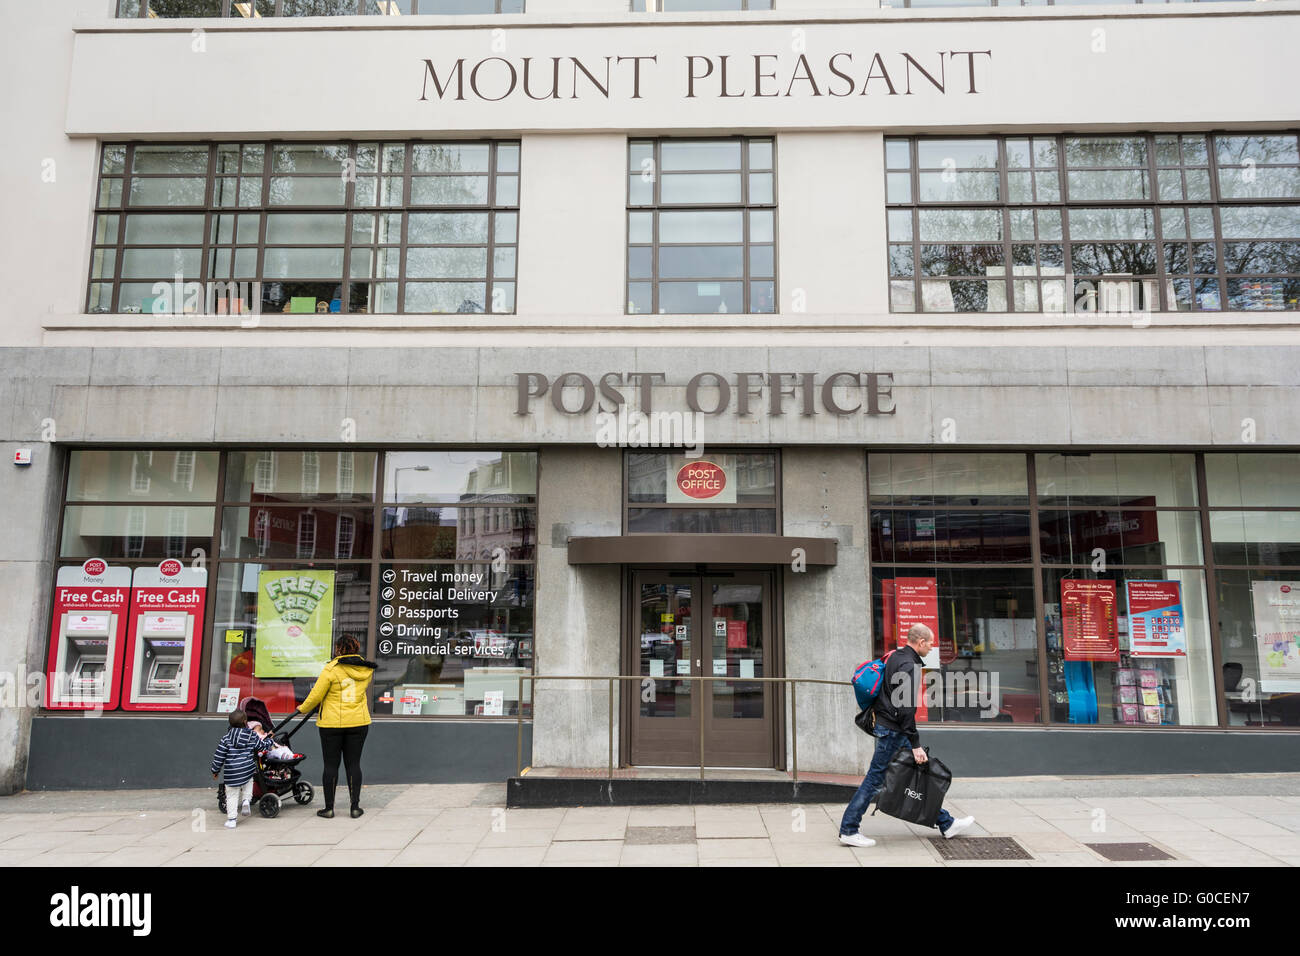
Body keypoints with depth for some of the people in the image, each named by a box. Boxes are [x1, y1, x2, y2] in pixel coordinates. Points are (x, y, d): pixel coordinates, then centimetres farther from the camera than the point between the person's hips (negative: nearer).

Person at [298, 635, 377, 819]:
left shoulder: (331, 669, -12)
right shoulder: (366, 669, 2)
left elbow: (316, 695, -9)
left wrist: (303, 708, 10)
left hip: (332, 723, -3)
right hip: (358, 722, 3)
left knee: (331, 765, 6)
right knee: (353, 764, 9)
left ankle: (329, 807, 12)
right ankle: (355, 806, 10)